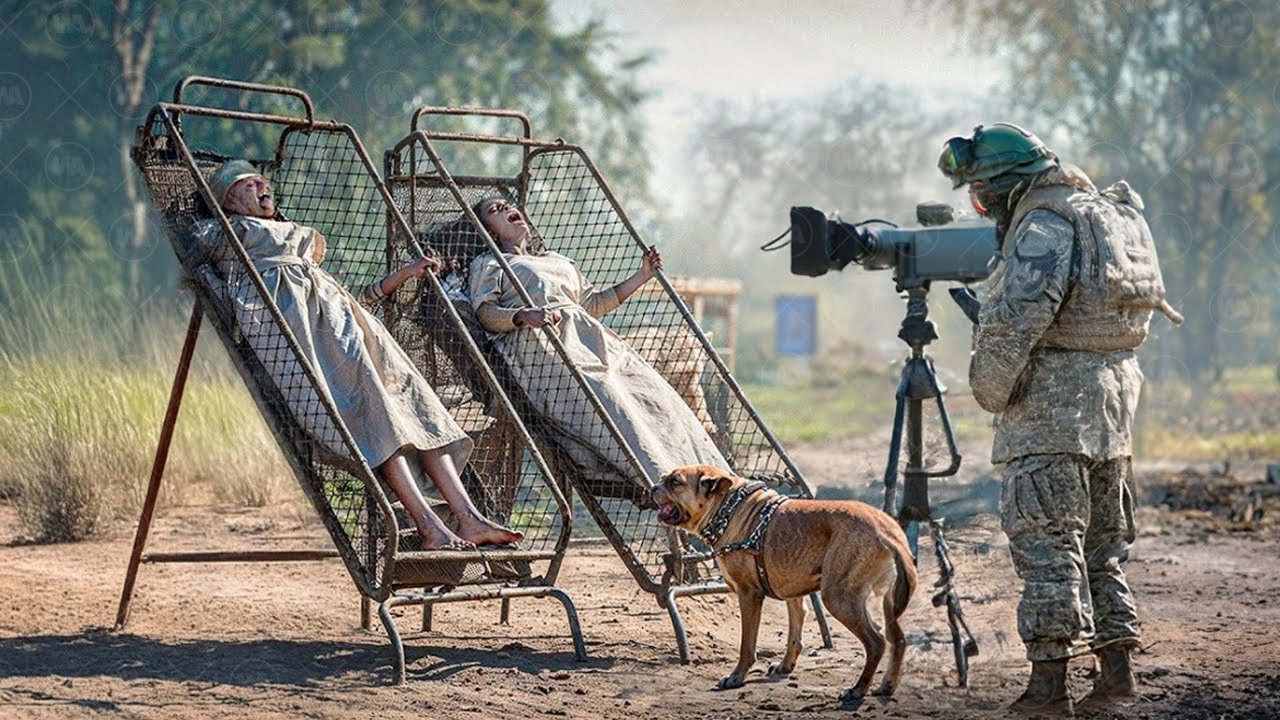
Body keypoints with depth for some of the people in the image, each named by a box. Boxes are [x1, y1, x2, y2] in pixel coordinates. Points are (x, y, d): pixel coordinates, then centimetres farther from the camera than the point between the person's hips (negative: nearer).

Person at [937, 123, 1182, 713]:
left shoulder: (1043, 227, -14)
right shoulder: (1106, 212, 16)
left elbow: (1012, 323, -24)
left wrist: (990, 390, -11)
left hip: (1054, 405, -9)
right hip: (1112, 396, 9)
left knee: (1046, 542, -7)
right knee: (1101, 538, 15)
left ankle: (1049, 679, -8)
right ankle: (1117, 665, 16)